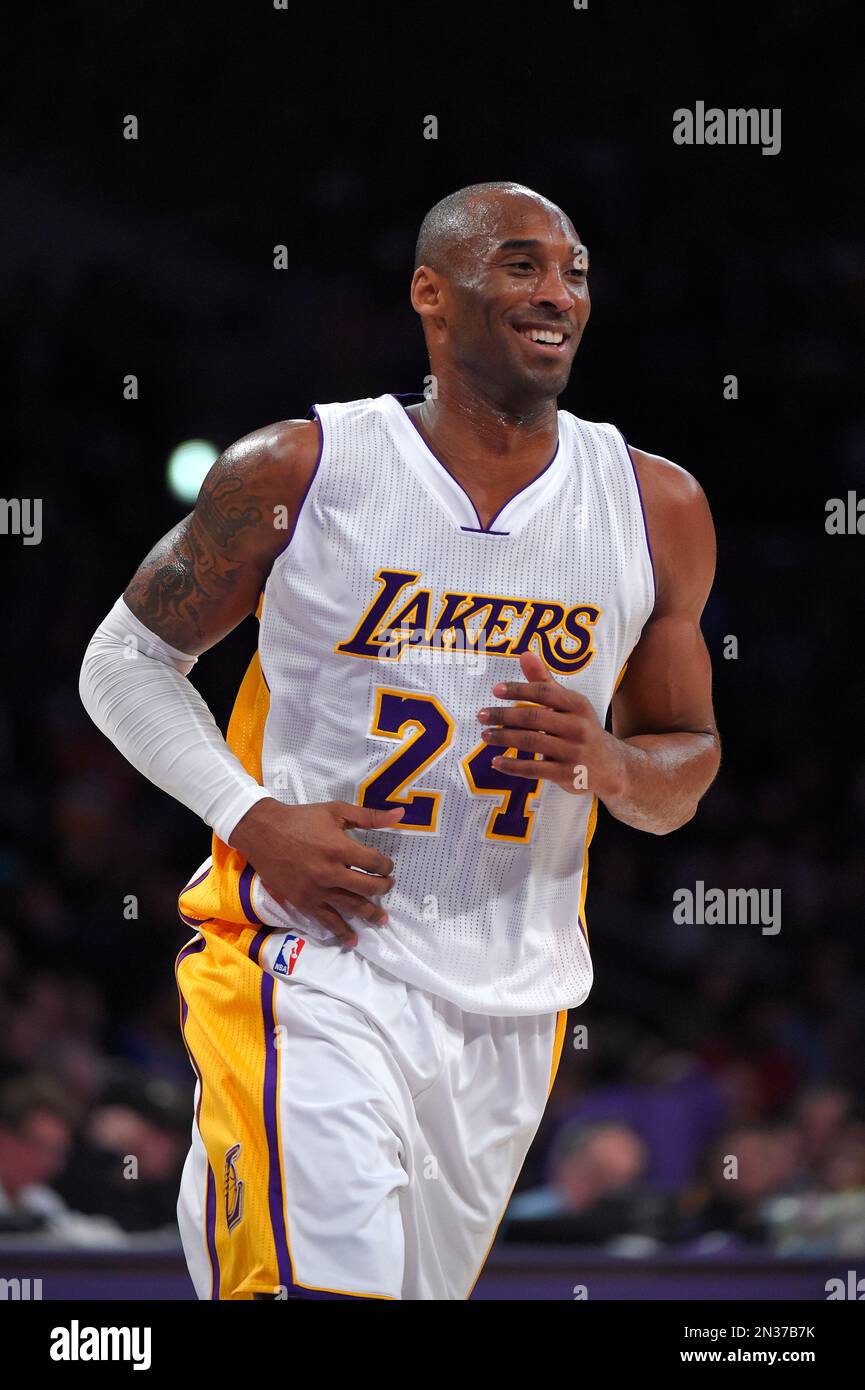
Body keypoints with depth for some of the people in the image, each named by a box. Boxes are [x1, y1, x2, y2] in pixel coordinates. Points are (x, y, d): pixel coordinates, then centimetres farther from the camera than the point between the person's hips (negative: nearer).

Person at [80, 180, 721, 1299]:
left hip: (509, 1006, 4)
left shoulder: (656, 511, 6)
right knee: (322, 1283, -24)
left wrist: (607, 766, -10)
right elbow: (126, 660, 6)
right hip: (310, 960, -4)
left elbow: (685, 766, 15)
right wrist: (255, 817, -10)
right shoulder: (299, 471, -3)